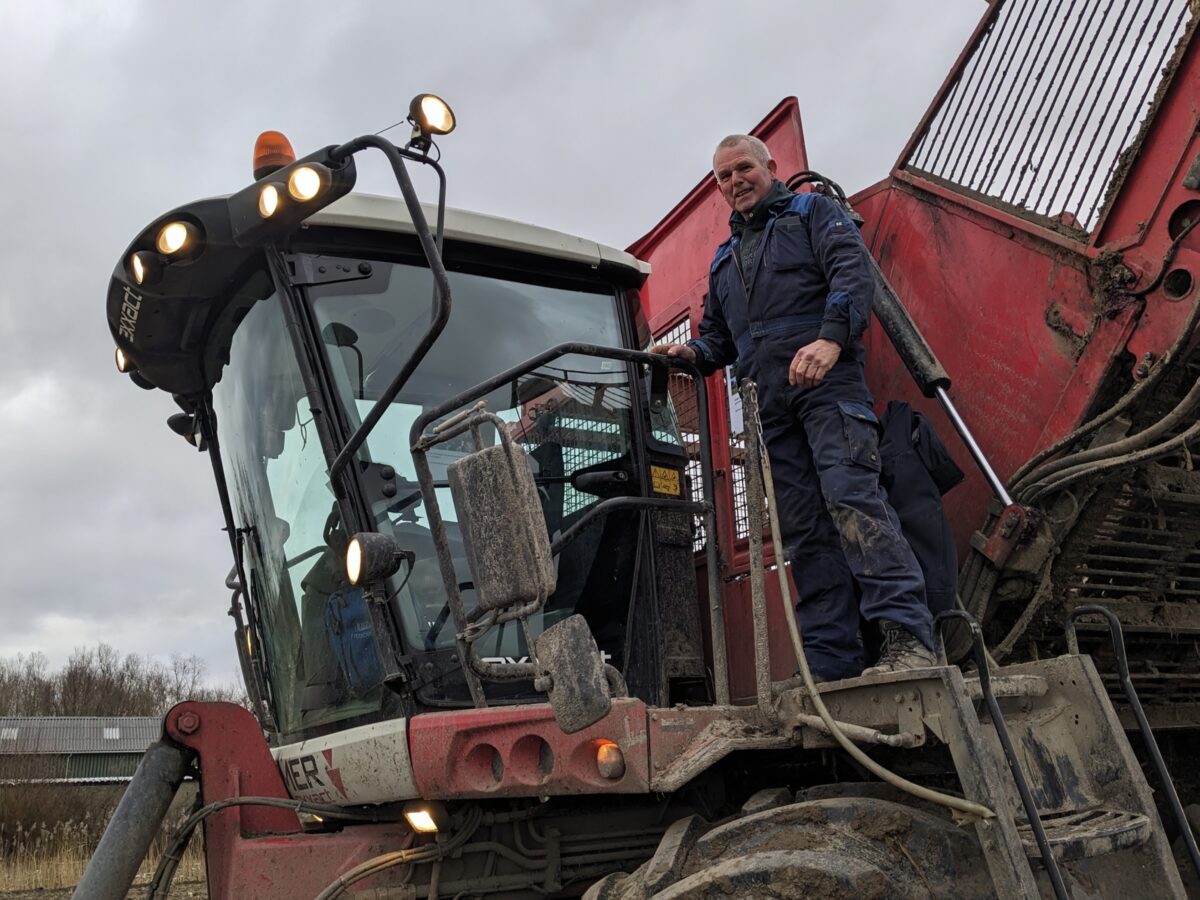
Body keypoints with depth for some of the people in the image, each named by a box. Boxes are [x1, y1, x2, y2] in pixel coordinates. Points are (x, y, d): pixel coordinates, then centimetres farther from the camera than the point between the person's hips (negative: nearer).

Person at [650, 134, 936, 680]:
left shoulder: (813, 211, 13)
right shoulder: (724, 260, 31)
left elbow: (853, 271, -4)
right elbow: (719, 337, 30)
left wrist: (831, 338, -22)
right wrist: (693, 353, 5)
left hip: (827, 379, -6)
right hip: (770, 401, 6)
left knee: (850, 496, -22)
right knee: (803, 530, 0)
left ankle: (908, 639, -25)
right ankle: (832, 664, -1)